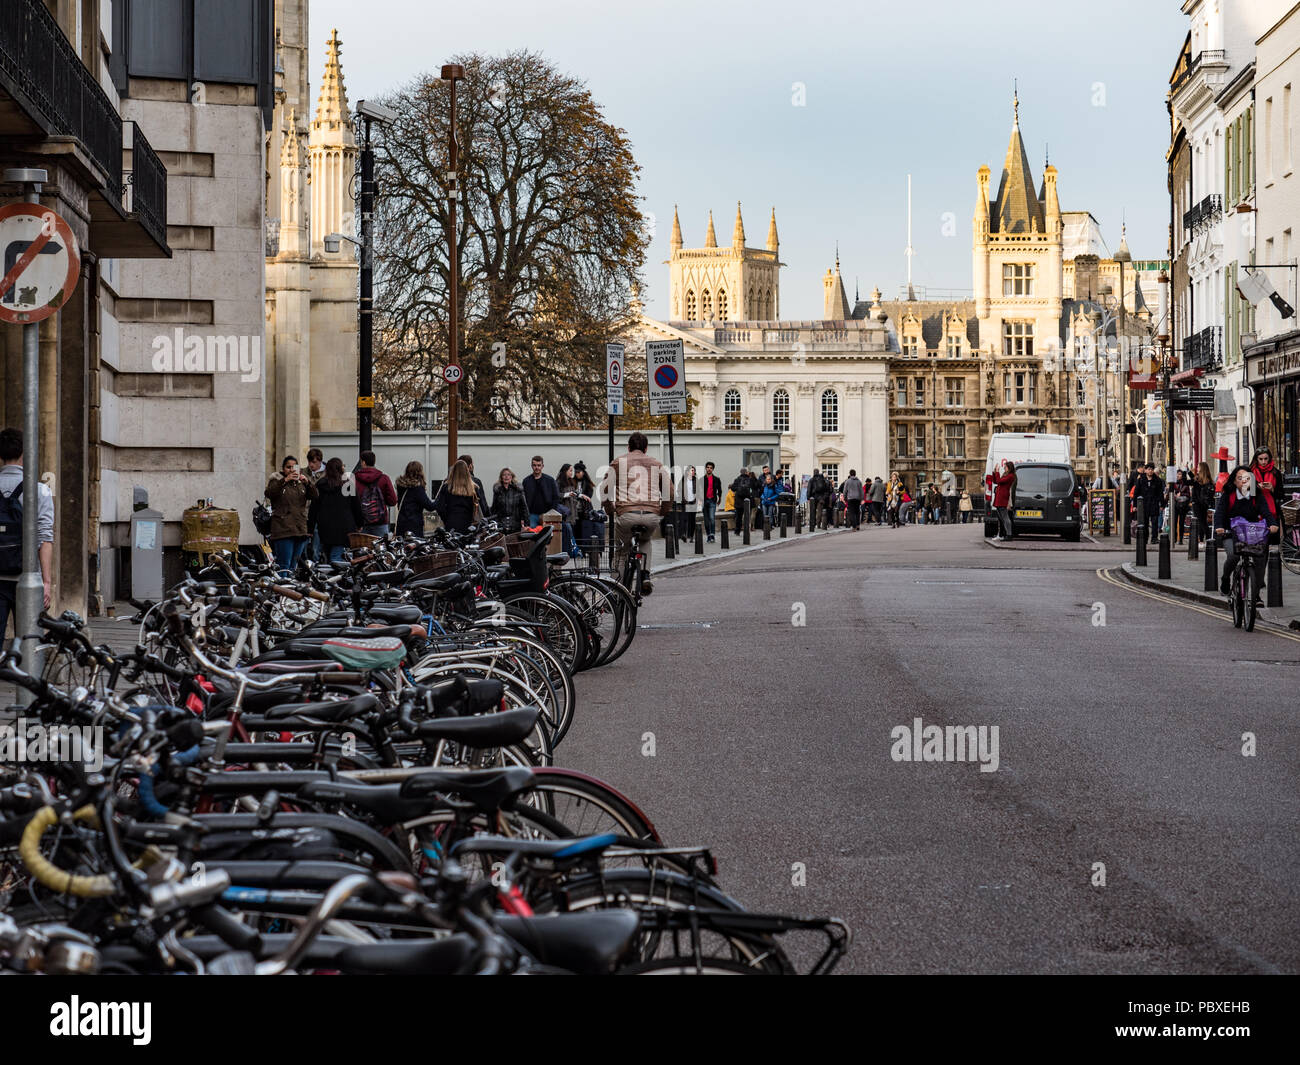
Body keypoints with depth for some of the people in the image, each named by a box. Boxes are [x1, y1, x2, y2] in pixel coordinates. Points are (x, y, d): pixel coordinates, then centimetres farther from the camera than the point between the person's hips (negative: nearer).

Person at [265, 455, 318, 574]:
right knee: (284, 565, -13)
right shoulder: (277, 480, 5)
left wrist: (308, 482, -14)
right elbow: (269, 493, -15)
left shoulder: (302, 481, 17)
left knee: (293, 565, 8)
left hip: (300, 528, 5)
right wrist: (285, 480, -23)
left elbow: (315, 496, 4)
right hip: (283, 528, -5)